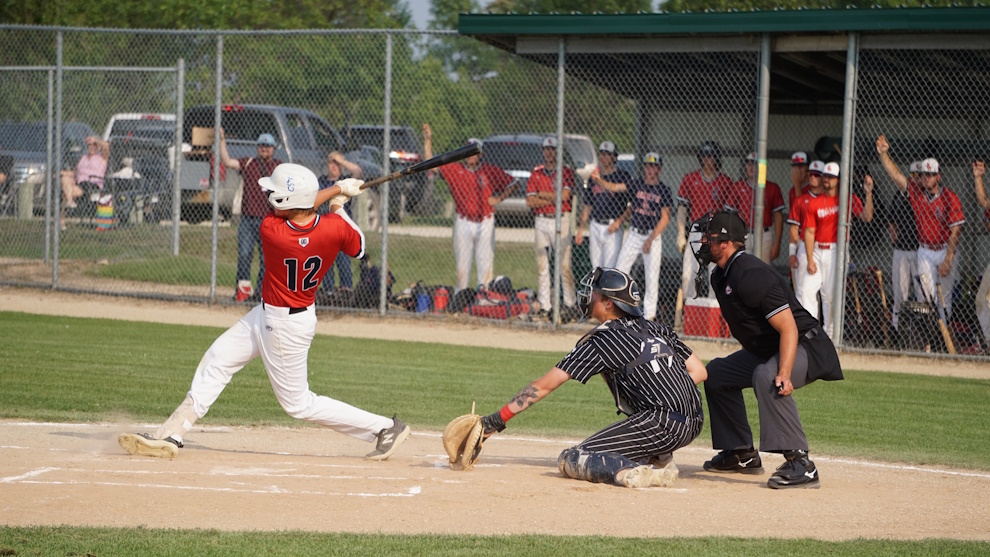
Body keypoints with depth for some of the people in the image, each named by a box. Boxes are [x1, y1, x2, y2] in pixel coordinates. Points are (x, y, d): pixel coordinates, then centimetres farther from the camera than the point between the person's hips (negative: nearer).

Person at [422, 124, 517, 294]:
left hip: (485, 223, -1)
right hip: (463, 223, 1)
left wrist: (498, 198, 0)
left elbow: (513, 184, 10)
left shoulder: (490, 171, 2)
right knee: (461, 265, 3)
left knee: (486, 264, -1)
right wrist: (428, 140, -6)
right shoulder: (455, 169, 4)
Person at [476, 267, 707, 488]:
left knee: (570, 460, -4)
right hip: (693, 425, 8)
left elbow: (544, 386, 1)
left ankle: (634, 474, -28)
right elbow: (699, 371, 18)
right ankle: (659, 460, 15)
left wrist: (497, 420, 3)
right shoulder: (657, 330, 18)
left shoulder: (602, 341, 0)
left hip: (661, 426, -8)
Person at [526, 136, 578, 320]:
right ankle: (544, 306, 7)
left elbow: (564, 195, -13)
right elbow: (530, 201, 0)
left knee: (564, 265, -6)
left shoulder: (566, 171, 2)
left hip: (560, 221, -3)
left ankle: (570, 305, -2)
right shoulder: (536, 173, 10)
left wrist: (542, 195, -3)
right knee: (542, 265, 3)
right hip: (541, 222, 3)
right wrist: (554, 199, -7)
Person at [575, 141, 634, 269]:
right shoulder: (593, 177, 13)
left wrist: (619, 221, -17)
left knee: (610, 268, -10)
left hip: (613, 228, -6)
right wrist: (581, 229, 12)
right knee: (596, 267, 8)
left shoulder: (623, 177, -3)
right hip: (595, 227, 6)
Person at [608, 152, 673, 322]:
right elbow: (614, 187, -3)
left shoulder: (663, 190, -2)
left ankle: (649, 314, 6)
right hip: (634, 234, 2)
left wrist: (651, 239, -14)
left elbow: (665, 218, -6)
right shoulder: (636, 184, 4)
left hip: (653, 236, -2)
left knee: (652, 277, -2)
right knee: (620, 271, -3)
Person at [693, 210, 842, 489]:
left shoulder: (751, 276, -26)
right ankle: (742, 454, 25)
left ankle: (800, 463, -40)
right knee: (717, 372, 18)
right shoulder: (720, 276, 6)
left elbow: (788, 328, -32)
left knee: (766, 376, -38)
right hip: (764, 350, 11)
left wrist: (784, 374, -43)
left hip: (806, 347, -11)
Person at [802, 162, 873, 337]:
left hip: (836, 252, -3)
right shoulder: (814, 203, 6)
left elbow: (866, 217, -14)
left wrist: (868, 193, -23)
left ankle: (829, 334, 7)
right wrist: (810, 260, -4)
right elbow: (809, 232, 3)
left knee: (830, 295, -2)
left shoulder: (848, 199, 0)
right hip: (817, 251, 3)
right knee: (807, 290, -3)